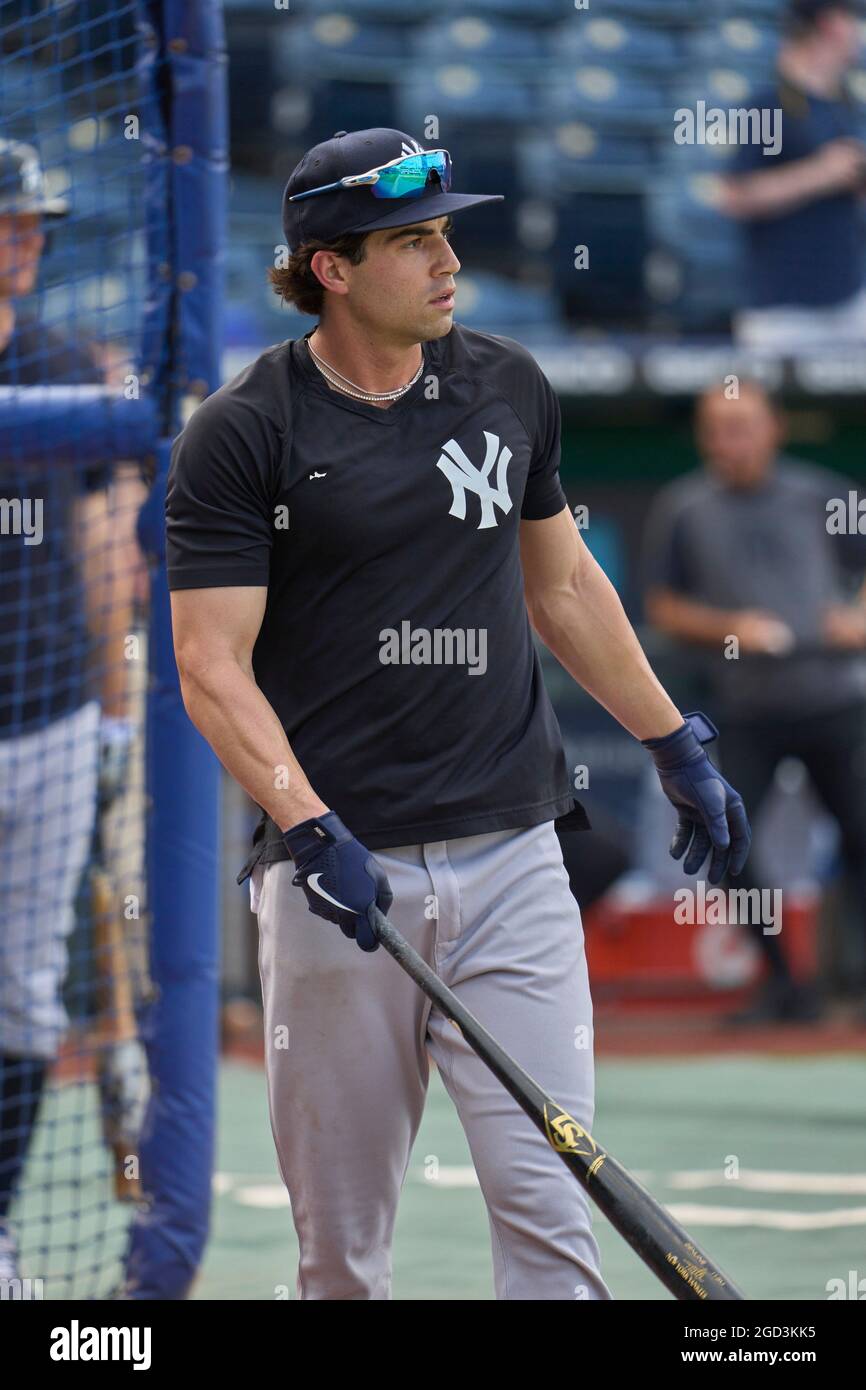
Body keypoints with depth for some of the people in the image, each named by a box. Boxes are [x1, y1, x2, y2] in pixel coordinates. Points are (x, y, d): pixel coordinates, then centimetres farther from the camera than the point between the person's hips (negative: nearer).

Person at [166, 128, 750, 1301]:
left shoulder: (508, 388, 9)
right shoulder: (242, 433, -4)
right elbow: (212, 666, -8)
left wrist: (677, 749, 24)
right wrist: (309, 832, -21)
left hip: (510, 857, 3)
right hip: (340, 874, -3)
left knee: (549, 1208, -7)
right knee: (342, 1241, 2)